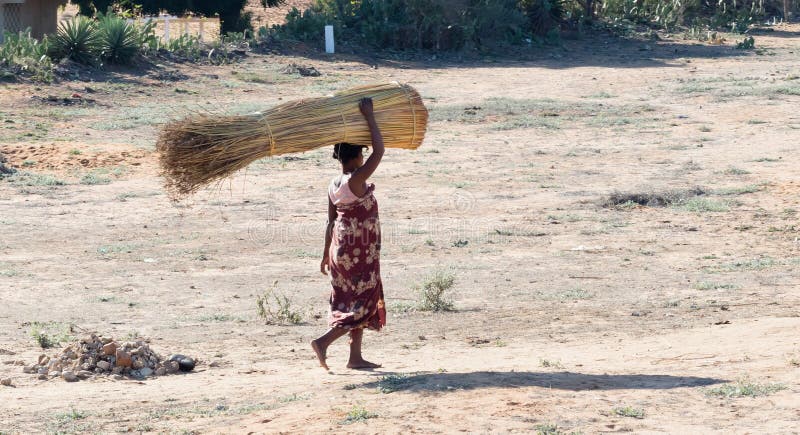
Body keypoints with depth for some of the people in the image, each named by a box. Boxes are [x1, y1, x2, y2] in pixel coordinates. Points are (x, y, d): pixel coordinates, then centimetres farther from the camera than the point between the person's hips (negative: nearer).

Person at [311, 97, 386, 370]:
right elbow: (379, 151, -20)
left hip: (341, 250, 8)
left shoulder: (334, 185, 4)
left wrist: (326, 253, 18)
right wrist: (369, 116, -15)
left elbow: (331, 222, 11)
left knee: (356, 301, 15)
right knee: (364, 302, -3)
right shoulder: (356, 181, -19)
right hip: (360, 252, -8)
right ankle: (324, 342, -14)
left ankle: (355, 357, 16)